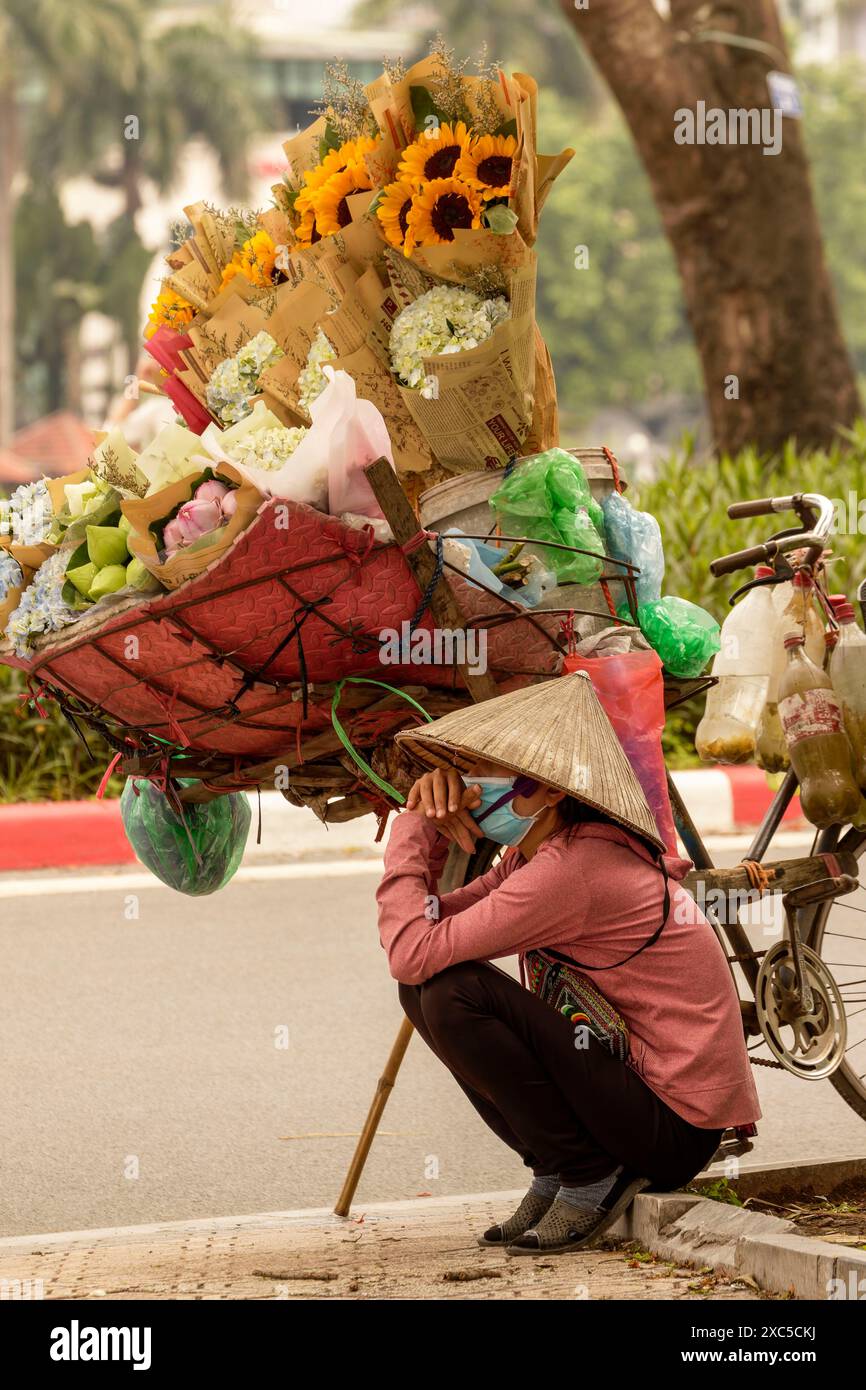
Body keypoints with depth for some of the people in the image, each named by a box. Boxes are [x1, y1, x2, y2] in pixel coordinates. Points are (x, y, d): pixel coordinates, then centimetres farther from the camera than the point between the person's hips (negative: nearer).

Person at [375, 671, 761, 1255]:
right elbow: (425, 925, 8)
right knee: (424, 988, 4)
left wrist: (410, 832, -11)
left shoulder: (572, 869, -22)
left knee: (452, 993, -21)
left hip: (675, 1130, -10)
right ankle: (553, 1174, 9)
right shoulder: (539, 850, 8)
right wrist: (428, 829, -7)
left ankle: (586, 1178, -7)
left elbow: (413, 953, -24)